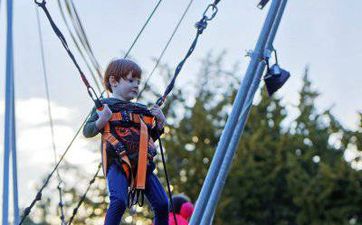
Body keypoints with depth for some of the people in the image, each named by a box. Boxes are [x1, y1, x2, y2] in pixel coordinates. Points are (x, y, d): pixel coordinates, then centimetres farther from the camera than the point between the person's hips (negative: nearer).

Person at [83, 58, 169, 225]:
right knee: (119, 201, -27)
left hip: (143, 165, 6)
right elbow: (87, 132, 2)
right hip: (117, 163, -6)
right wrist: (101, 121, -16)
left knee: (162, 205, -2)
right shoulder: (104, 105, 6)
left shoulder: (141, 110, 24)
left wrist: (160, 123, 16)